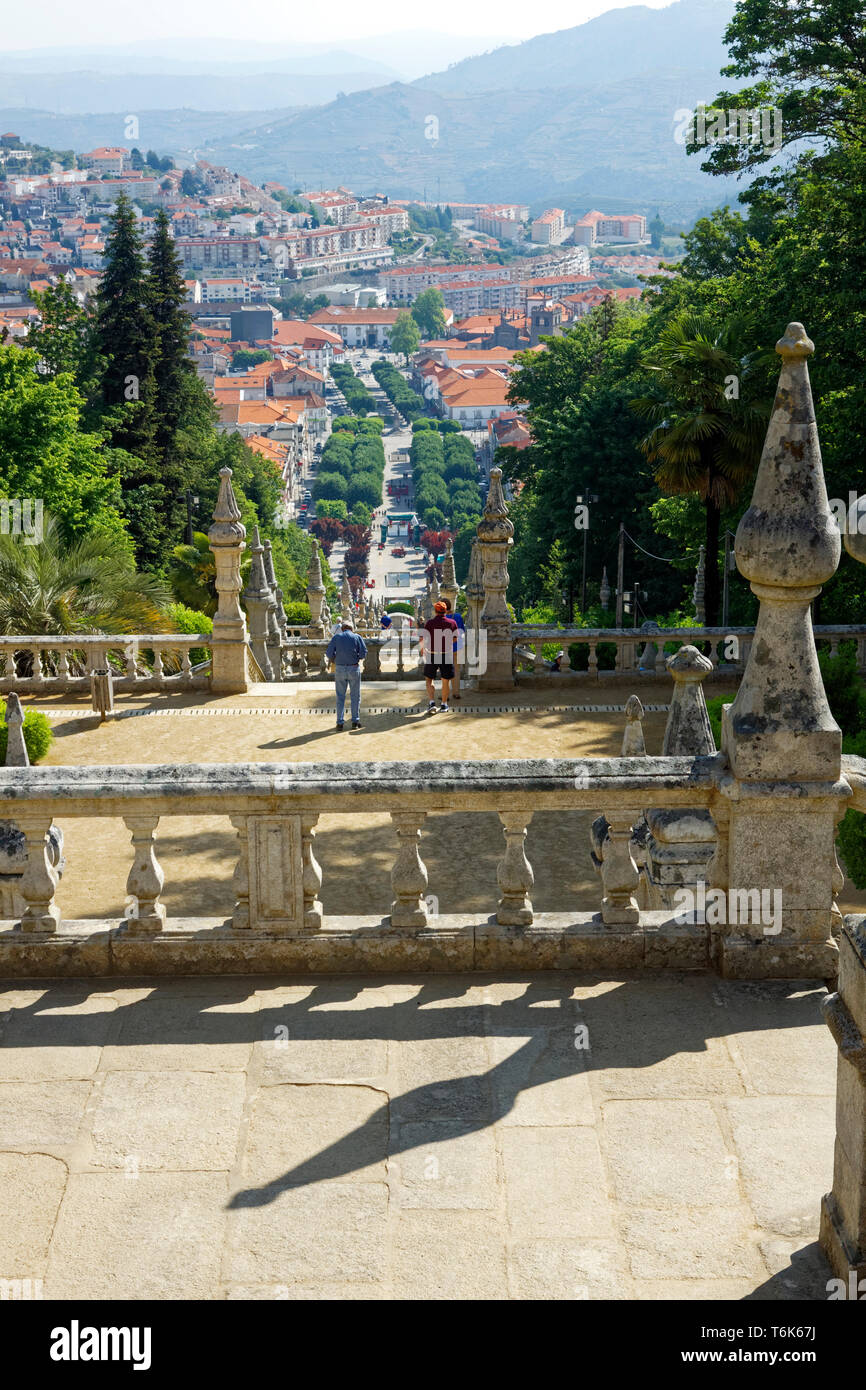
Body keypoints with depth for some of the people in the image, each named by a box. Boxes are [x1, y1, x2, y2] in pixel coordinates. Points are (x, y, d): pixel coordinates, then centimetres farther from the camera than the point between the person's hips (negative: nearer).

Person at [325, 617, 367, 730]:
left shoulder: (336, 637, 3)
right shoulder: (357, 637, 1)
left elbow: (329, 652, -3)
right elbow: (363, 652, -8)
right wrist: (358, 659, 10)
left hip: (340, 669, 1)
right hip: (354, 669, -1)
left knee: (340, 696, 8)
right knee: (355, 696, 10)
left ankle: (340, 722, 6)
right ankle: (355, 721, 11)